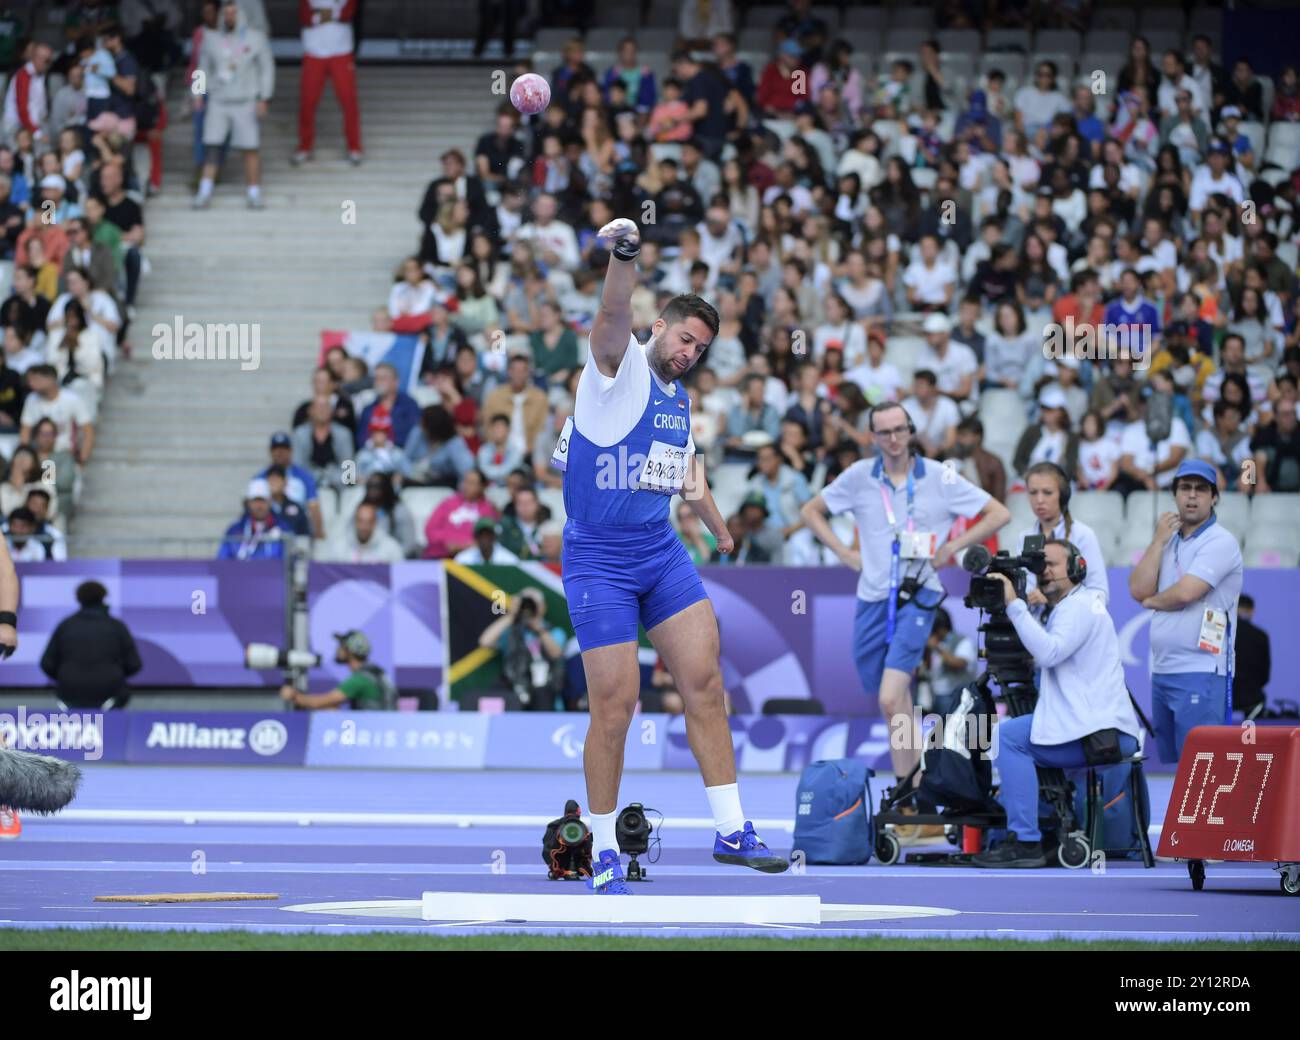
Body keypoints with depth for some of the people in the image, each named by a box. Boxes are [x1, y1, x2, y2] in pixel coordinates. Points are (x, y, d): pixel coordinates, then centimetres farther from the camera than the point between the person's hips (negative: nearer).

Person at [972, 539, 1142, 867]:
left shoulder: (1079, 606, -8)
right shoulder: (1065, 609, 25)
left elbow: (1049, 652, -24)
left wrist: (1015, 604, -22)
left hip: (1102, 733, -11)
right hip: (1092, 727, 11)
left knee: (1008, 736, -20)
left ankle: (1025, 842, -22)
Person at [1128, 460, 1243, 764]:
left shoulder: (1219, 542, -7)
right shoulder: (1169, 540, 17)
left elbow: (1186, 592, -17)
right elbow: (1138, 589, 6)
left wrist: (1152, 601, 3)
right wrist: (1158, 541, 1)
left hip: (1201, 672, -8)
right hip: (1162, 671, 8)